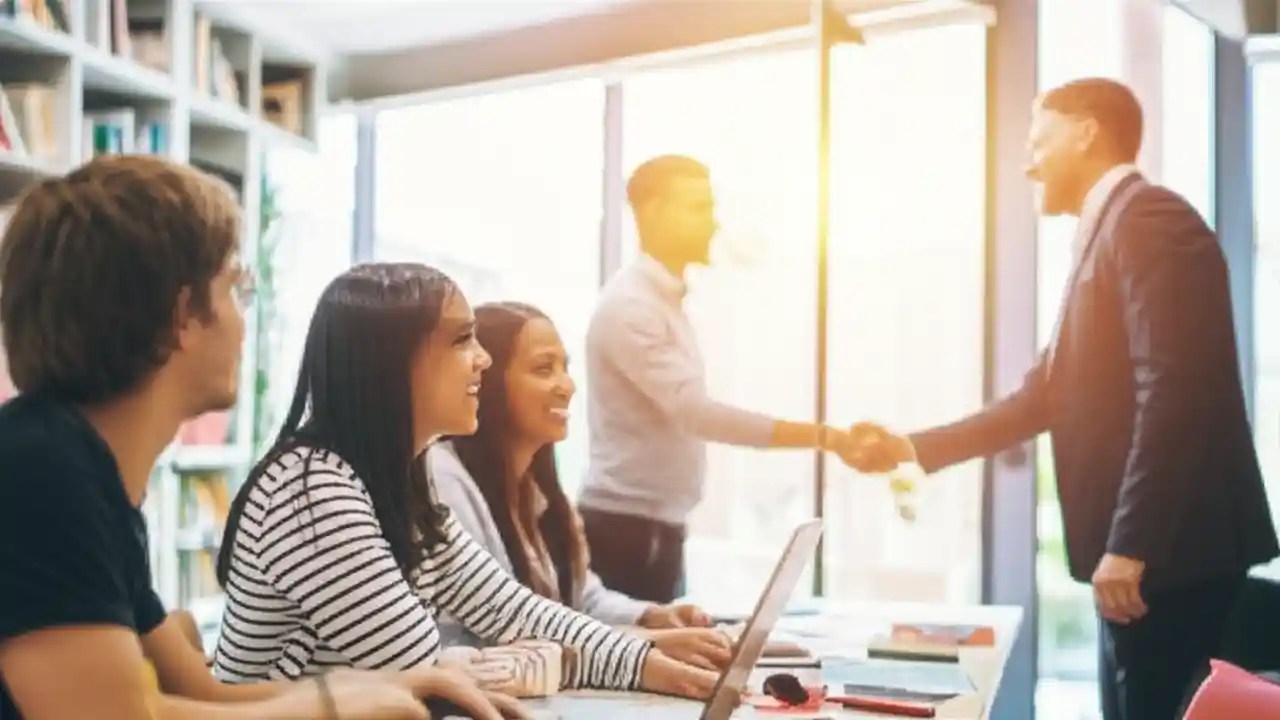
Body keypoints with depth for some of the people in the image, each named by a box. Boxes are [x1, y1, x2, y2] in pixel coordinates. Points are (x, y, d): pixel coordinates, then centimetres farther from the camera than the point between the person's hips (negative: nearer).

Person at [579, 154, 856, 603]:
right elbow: (695, 412, -24)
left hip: (657, 527, 9)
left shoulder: (665, 301, 15)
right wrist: (823, 438, -28)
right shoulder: (630, 305, -16)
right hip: (626, 528, -9)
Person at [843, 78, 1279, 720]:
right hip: (1142, 545, 9)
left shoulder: (1148, 218, -11)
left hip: (1169, 545, -9)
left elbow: (1173, 390, -22)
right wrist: (916, 449, 19)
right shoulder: (1107, 233, 19)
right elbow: (1045, 397, 21)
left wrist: (1130, 545, -23)